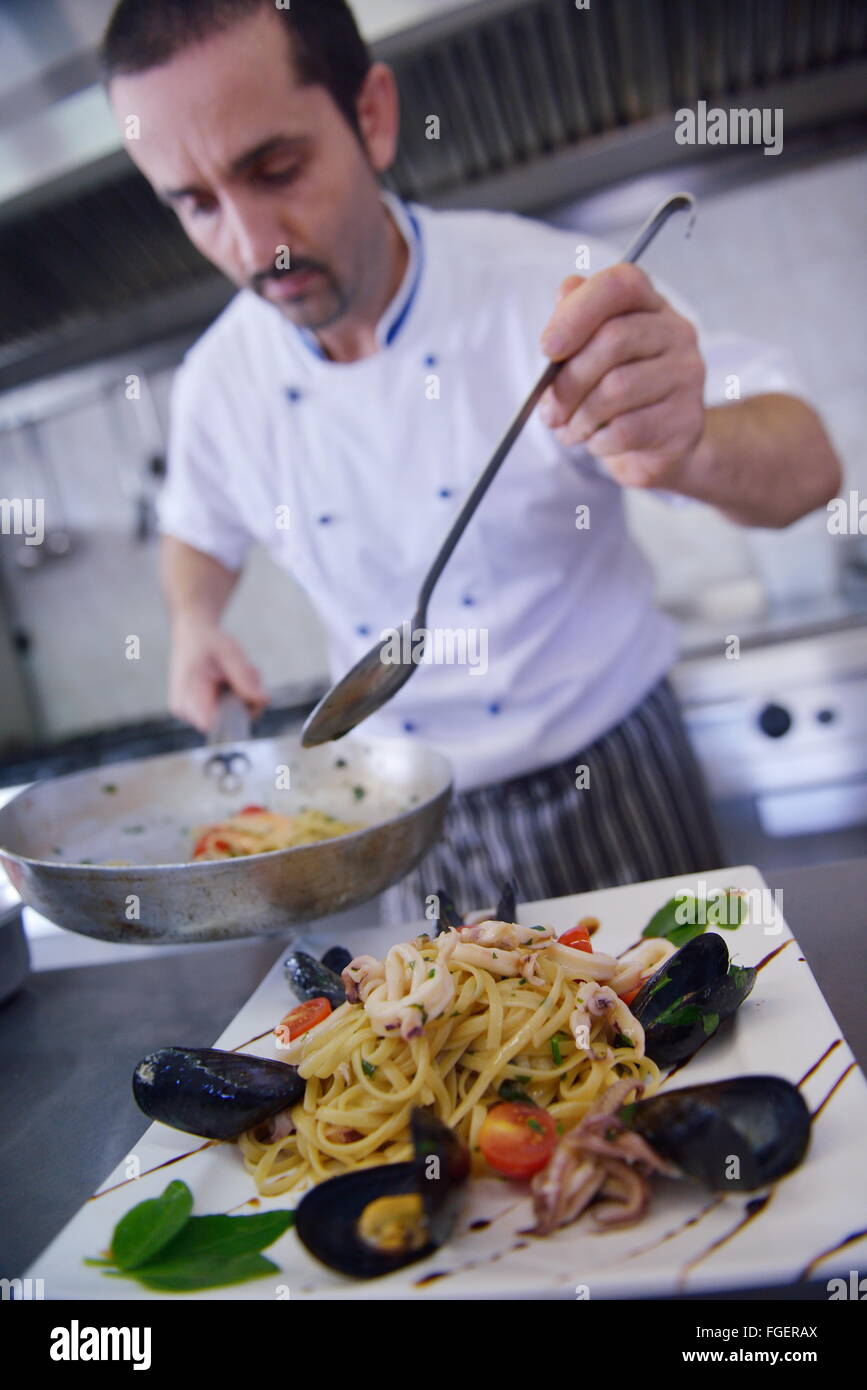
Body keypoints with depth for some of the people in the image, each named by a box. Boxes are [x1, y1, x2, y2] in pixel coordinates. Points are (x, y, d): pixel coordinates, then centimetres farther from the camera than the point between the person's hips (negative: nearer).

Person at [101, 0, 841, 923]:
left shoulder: (542, 282, -18)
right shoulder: (217, 381, -6)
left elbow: (807, 464, -19)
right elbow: (199, 533, 14)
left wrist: (686, 445, -41)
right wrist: (195, 626, -8)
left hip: (609, 777, -2)